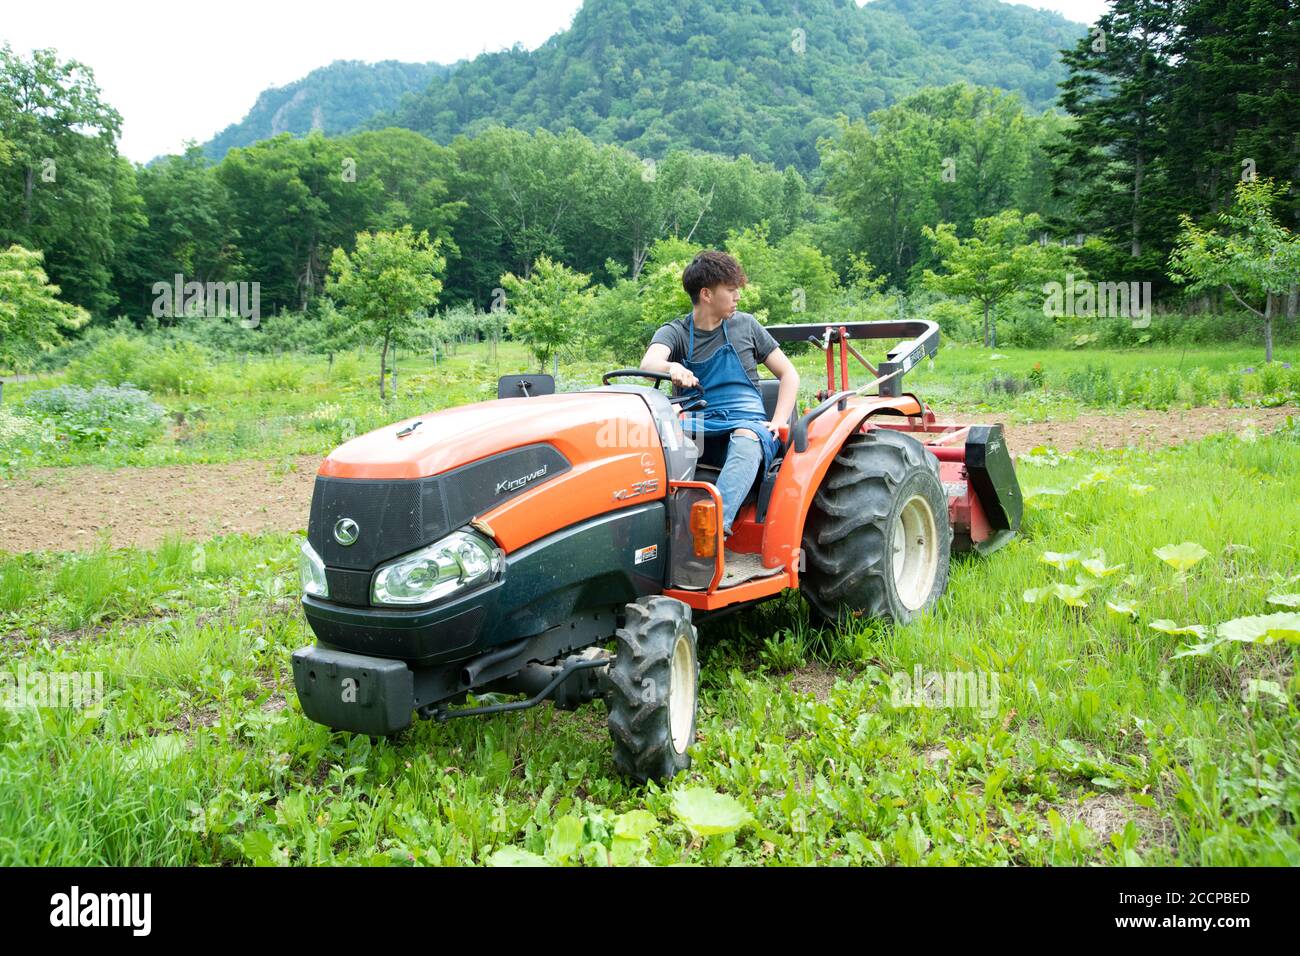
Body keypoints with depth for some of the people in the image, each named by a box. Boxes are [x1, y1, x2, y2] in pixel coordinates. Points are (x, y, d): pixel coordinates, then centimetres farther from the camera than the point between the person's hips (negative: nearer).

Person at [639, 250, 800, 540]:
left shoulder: (745, 325, 12)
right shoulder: (674, 332, 7)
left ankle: (717, 522, -58)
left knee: (745, 440, -38)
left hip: (748, 422, 0)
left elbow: (788, 373, 14)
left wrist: (777, 423, -3)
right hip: (698, 427, 1)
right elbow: (649, 362, -16)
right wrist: (673, 368, -42)